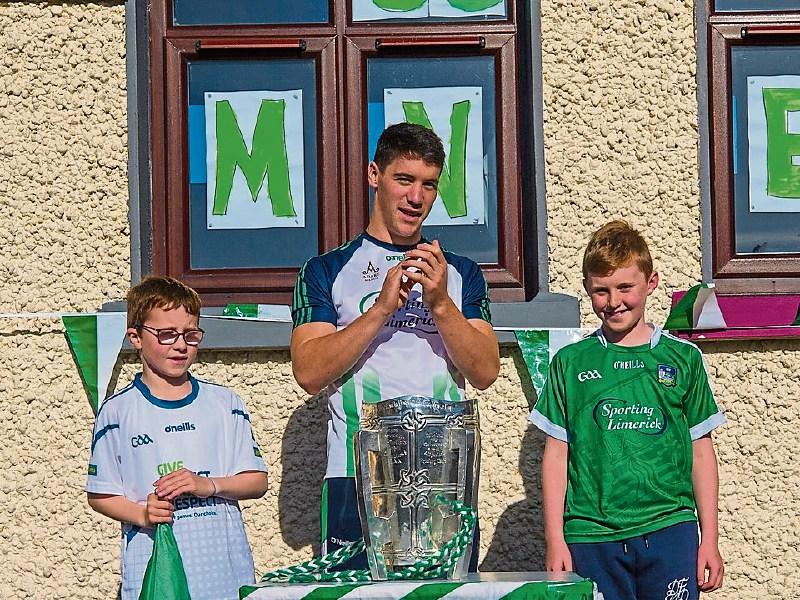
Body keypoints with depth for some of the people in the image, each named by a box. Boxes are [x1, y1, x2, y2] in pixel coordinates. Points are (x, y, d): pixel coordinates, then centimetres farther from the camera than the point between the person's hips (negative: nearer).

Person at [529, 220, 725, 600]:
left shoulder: (683, 358, 8)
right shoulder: (571, 362, 7)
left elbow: (701, 454, 10)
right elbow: (556, 455, 7)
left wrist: (709, 540, 7)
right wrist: (555, 541, 2)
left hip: (669, 529, 0)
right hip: (591, 536, 0)